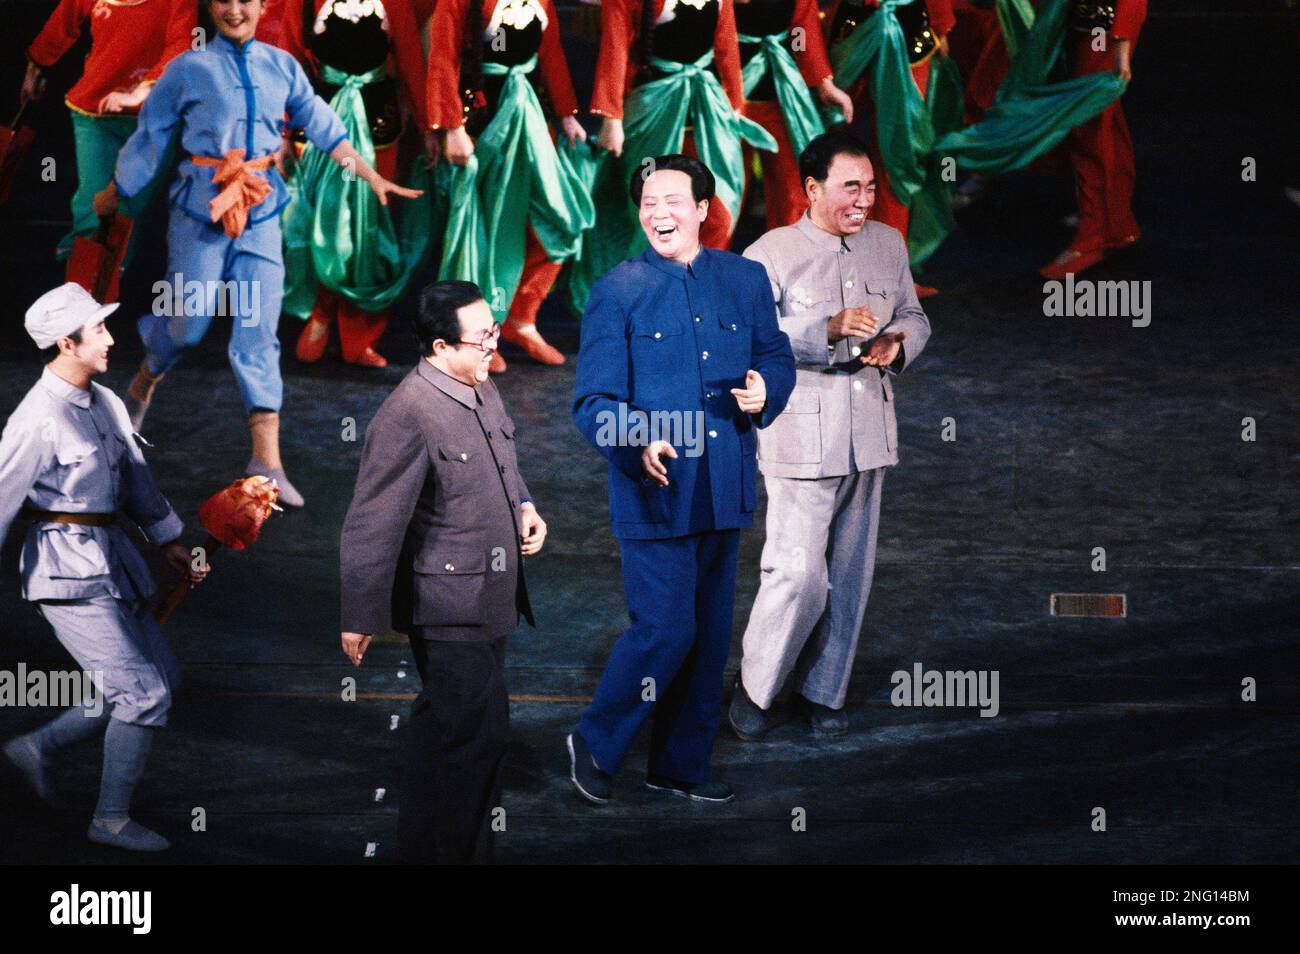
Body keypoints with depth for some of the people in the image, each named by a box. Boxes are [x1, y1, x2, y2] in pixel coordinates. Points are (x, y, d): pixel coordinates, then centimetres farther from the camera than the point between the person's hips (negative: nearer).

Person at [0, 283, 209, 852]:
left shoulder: (104, 404, 7)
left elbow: (136, 479, 19)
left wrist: (170, 543, 23)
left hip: (108, 562, 9)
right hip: (67, 572, -9)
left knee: (162, 678, 15)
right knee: (145, 693, -8)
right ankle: (111, 820, 8)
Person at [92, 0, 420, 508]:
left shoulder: (281, 66, 6)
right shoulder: (188, 69, -3)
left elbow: (324, 128, 12)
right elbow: (150, 135, 5)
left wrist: (373, 178, 10)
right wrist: (113, 195, 12)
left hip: (260, 213, 2)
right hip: (201, 209, -2)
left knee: (259, 334, -2)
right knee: (187, 323, 4)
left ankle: (267, 461, -3)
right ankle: (142, 386, 38)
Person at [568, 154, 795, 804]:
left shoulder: (746, 280, 7)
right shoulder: (618, 293, -4)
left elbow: (777, 358, 16)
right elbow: (592, 401, -8)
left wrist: (764, 391, -8)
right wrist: (639, 444, -26)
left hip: (724, 491, 5)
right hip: (653, 491, -5)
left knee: (710, 635, 11)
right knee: (665, 630, -9)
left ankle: (681, 764, 24)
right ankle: (596, 744, 12)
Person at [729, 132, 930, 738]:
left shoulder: (888, 245, 9)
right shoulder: (769, 256, -9)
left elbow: (914, 316, 19)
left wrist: (897, 343, -5)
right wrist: (830, 329, -27)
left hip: (868, 436, 6)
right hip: (800, 440, -6)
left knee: (849, 574, 11)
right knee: (798, 574, -9)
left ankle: (822, 690, 26)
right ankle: (755, 688, 12)